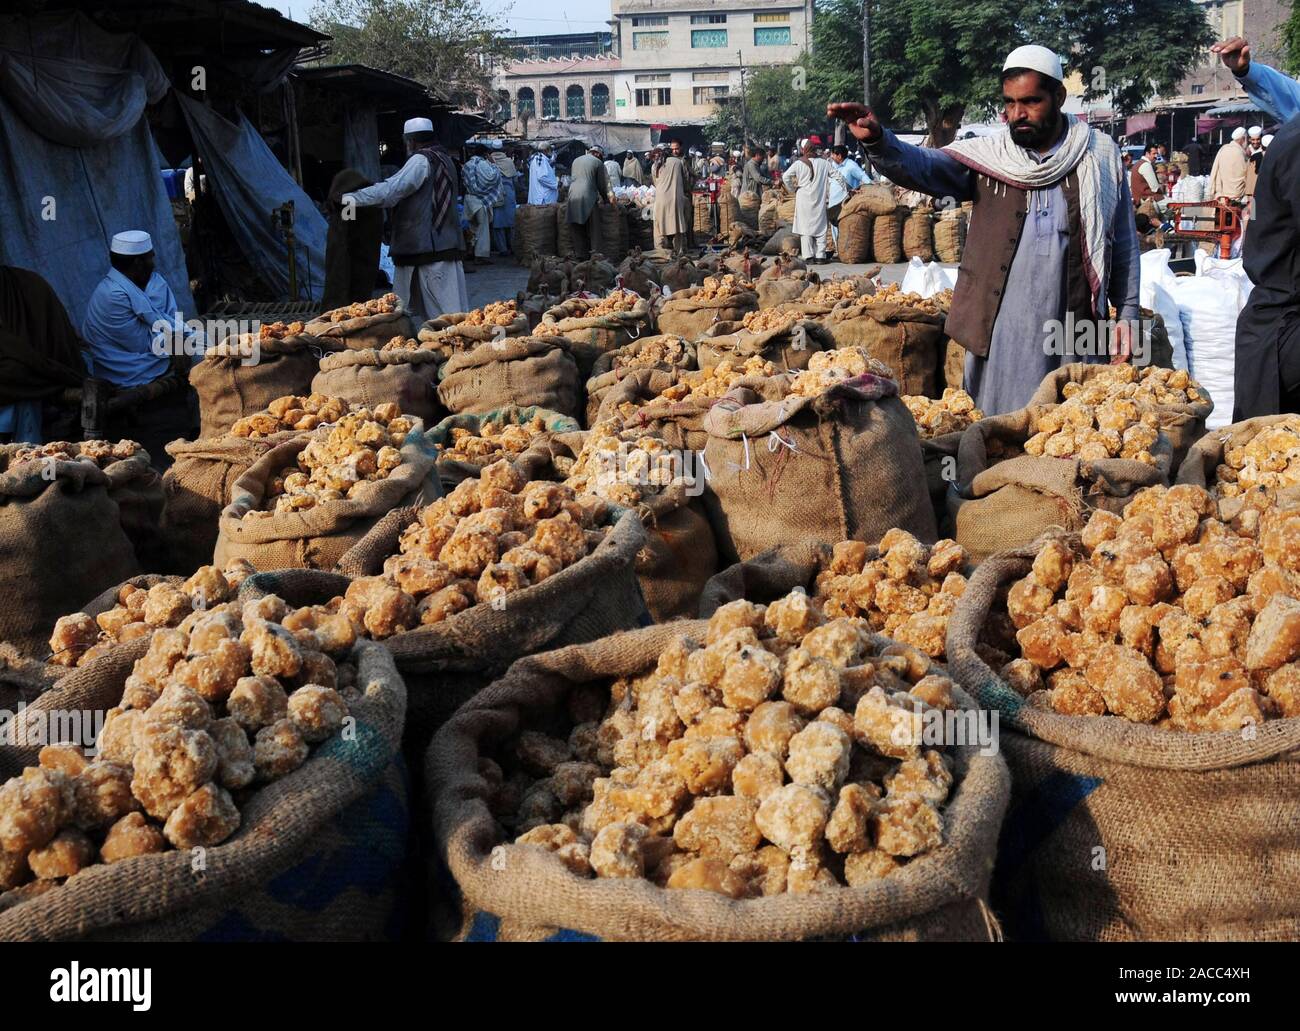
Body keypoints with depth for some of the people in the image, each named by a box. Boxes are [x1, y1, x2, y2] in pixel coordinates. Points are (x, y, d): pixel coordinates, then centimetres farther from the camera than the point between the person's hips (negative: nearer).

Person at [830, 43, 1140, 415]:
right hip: (999, 327, 0)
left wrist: (1127, 312, 5)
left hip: (1075, 328, 0)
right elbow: (921, 166, -14)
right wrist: (877, 140, -34)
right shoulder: (985, 156, 2)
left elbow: (1123, 243, 9)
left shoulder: (1100, 156, 4)